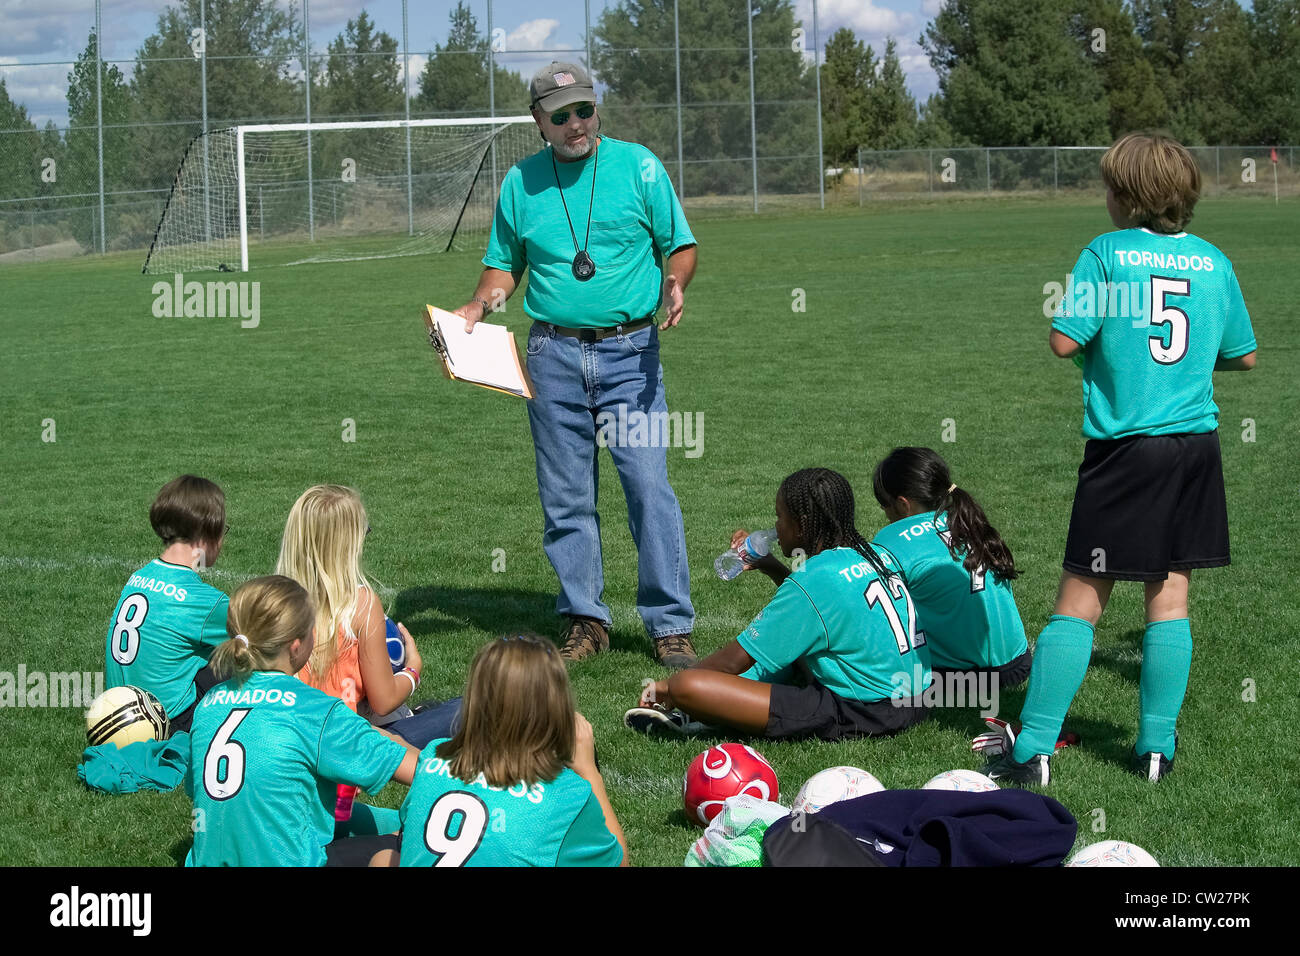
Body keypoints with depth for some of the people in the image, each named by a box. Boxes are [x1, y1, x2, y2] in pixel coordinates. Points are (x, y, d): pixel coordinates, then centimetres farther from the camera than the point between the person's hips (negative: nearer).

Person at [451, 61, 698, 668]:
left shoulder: (638, 166, 3)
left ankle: (670, 625, -3)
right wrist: (478, 307, -2)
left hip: (630, 350, -2)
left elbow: (680, 245, 5)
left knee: (649, 486, -9)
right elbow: (505, 265, 17)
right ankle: (584, 620, 16)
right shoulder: (521, 181, 9)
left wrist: (675, 283, -16)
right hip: (553, 355, 3)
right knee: (565, 498, 5)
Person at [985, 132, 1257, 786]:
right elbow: (1244, 356, 13)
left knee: (1079, 602, -1)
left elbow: (1064, 342, -13)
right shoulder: (1214, 261, 6)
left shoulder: (1106, 253, -8)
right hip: (1197, 444, 4)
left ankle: (1033, 750, -3)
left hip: (1125, 447, -4)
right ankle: (1157, 746, 12)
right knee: (1170, 595, 10)